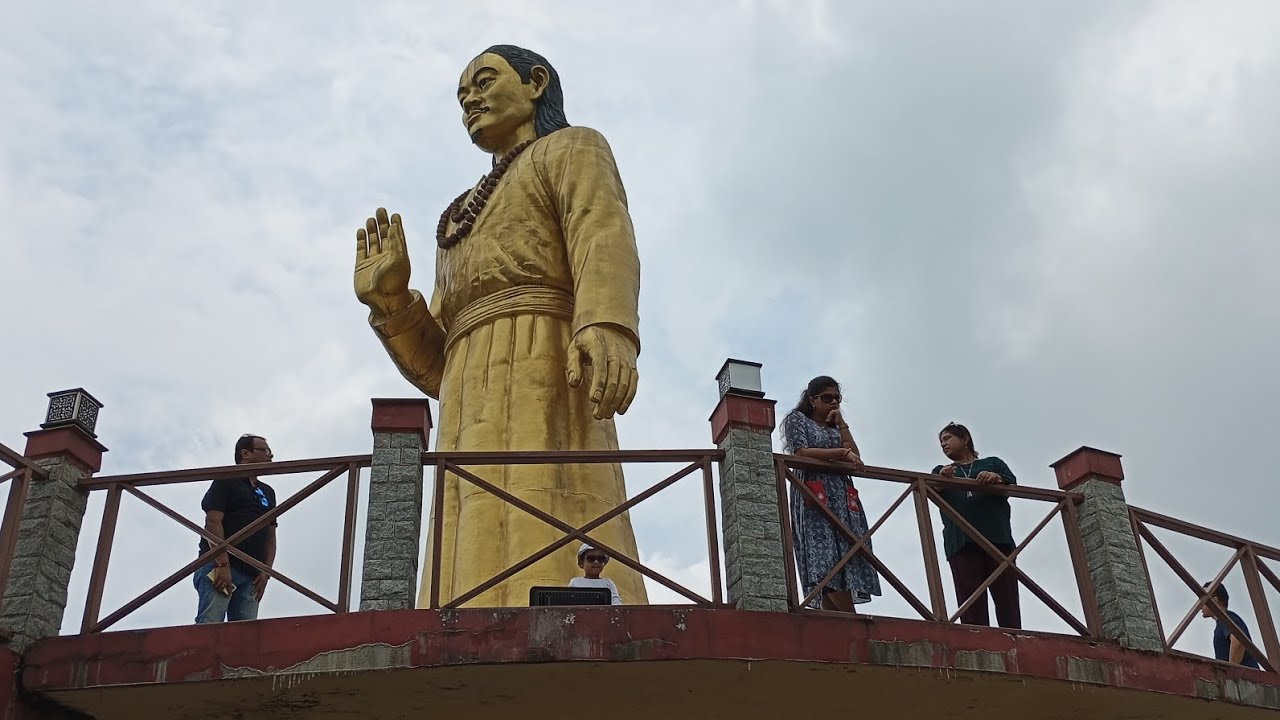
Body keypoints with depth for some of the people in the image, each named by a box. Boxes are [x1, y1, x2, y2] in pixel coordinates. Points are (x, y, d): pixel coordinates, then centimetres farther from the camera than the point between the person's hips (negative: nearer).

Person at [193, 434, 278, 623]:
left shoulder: (267, 492, 27)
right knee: (209, 626, -20)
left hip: (251, 575, 6)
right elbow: (213, 521, -6)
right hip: (218, 565, -6)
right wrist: (222, 564, -16)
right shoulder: (226, 481, 7)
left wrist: (265, 572, 7)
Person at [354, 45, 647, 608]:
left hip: (541, 364, -7)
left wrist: (608, 328, -28)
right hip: (471, 413, 7)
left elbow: (605, 243, -7)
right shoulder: (462, 227, 36)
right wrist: (387, 296, 11)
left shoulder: (571, 148, 17)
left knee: (543, 587, -24)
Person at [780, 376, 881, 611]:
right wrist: (841, 453, -6)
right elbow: (802, 453, -4)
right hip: (813, 498, -5)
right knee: (826, 559, -22)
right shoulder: (797, 420, 13)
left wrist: (841, 423, 13)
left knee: (842, 559, -12)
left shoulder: (835, 426, 27)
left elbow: (855, 457, 12)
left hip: (842, 497, 5)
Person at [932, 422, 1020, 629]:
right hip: (961, 540, 0)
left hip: (997, 536, 0)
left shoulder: (992, 463, 26)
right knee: (970, 602, -13)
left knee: (1006, 596, -11)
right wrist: (940, 479, -17)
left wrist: (997, 479, -17)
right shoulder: (941, 471, 29)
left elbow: (1012, 482, 7)